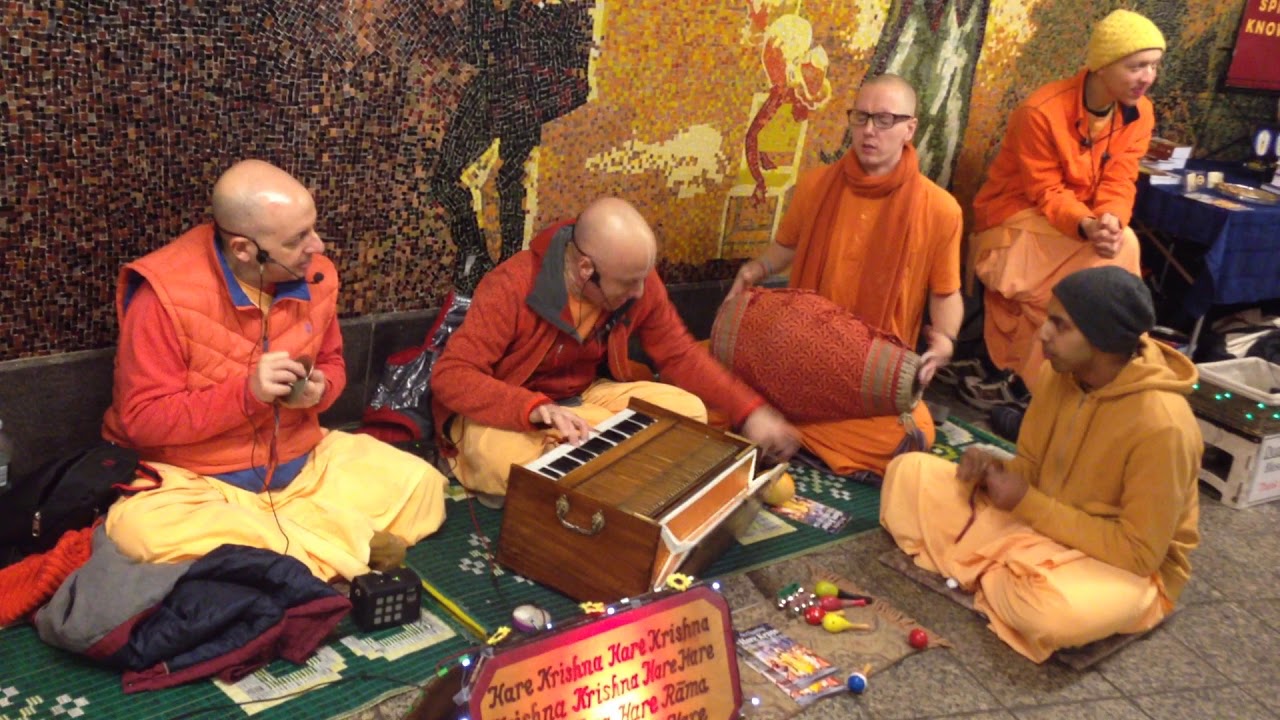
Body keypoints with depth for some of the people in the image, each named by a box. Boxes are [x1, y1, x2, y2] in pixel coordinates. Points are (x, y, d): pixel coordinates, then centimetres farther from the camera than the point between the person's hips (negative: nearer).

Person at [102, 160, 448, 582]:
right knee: (141, 528, -37)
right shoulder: (166, 293, -20)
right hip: (196, 480, -4)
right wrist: (248, 393, -30)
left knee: (420, 484, -10)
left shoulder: (316, 276, -6)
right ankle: (344, 547, -27)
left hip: (302, 464, 4)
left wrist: (318, 388, -14)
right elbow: (142, 420, -19)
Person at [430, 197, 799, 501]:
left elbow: (680, 353, -1)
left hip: (583, 396, 6)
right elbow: (450, 376, -31)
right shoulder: (512, 287, -28)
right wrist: (537, 410, -47)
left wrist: (750, 413, -10)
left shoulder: (638, 284, -13)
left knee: (688, 411, -13)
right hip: (506, 408, -5)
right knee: (517, 463, -39)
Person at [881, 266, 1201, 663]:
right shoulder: (1059, 372, -8)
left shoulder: (1161, 424, -29)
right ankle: (1003, 572, -9)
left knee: (1057, 610, -41)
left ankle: (983, 573, -8)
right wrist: (996, 470, -17)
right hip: (1037, 520, 6)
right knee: (909, 472, -4)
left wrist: (1029, 503, -25)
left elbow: (1139, 552, -26)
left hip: (1127, 565, -5)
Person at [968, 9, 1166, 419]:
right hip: (1018, 220, -7)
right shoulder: (1042, 112, -22)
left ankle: (1020, 378, -9)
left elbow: (1118, 184, -7)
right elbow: (1046, 194, -20)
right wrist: (1088, 226, -38)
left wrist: (1111, 222, -29)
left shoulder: (1139, 113, -3)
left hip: (1082, 223, 7)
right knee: (1116, 255, -24)